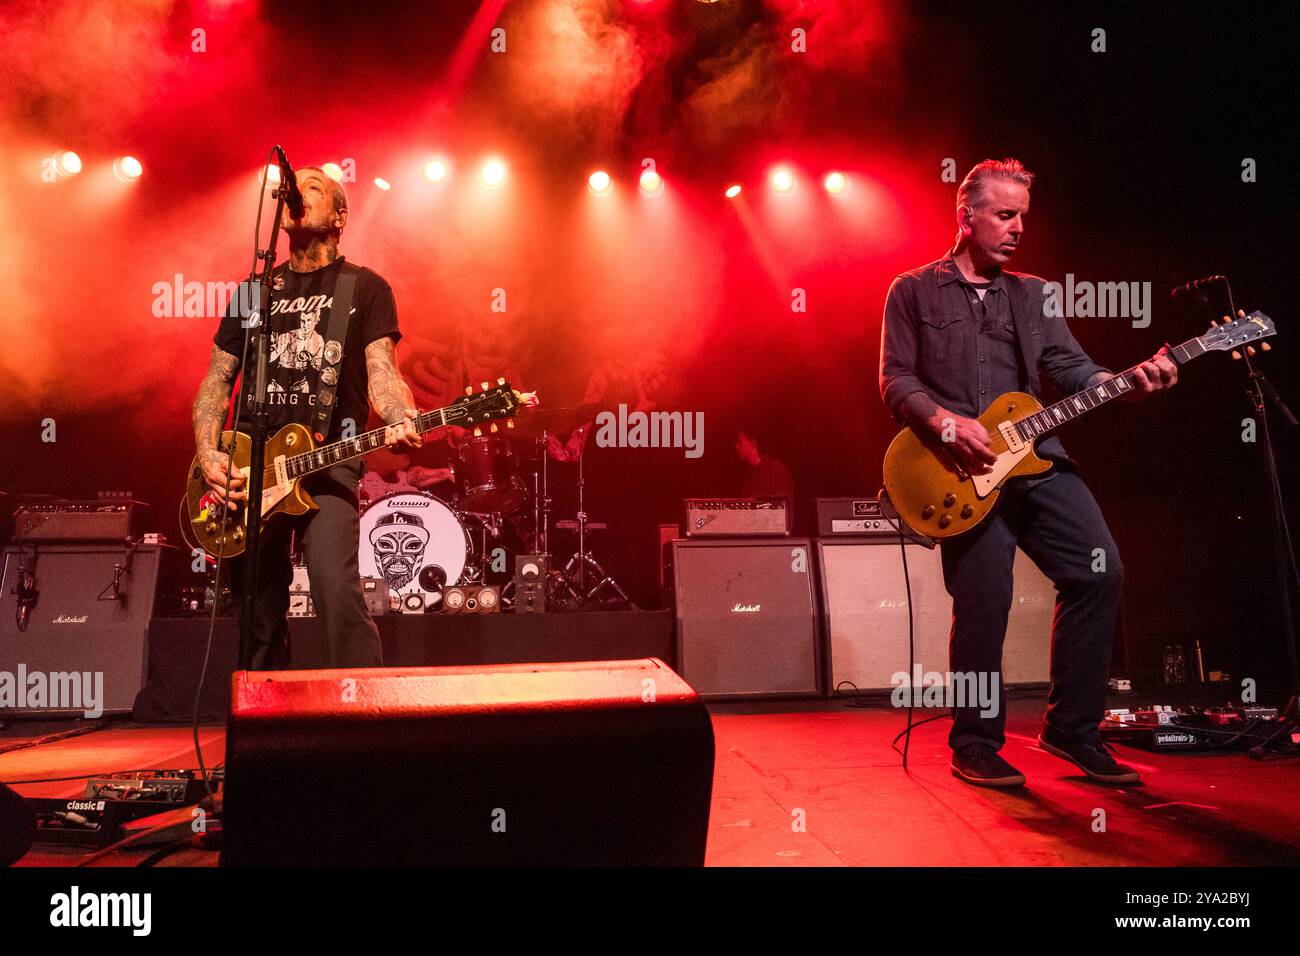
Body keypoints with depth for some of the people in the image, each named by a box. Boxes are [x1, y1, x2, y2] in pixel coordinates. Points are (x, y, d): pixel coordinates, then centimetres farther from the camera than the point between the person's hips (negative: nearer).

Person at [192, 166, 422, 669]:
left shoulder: (366, 288, 8)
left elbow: (380, 369, -5)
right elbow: (217, 379, 16)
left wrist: (402, 420, -28)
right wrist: (209, 456, -1)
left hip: (328, 462, -4)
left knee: (338, 592, -24)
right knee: (259, 618, 6)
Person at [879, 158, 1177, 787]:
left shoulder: (1035, 295, 20)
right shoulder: (913, 292, 8)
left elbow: (1072, 369, 10)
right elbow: (896, 379, 1)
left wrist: (1130, 383, -10)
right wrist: (947, 423, -15)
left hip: (1035, 457, 5)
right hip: (962, 472, -4)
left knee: (1099, 571, -7)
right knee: (983, 602, -8)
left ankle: (1071, 729, 8)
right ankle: (975, 746, 10)